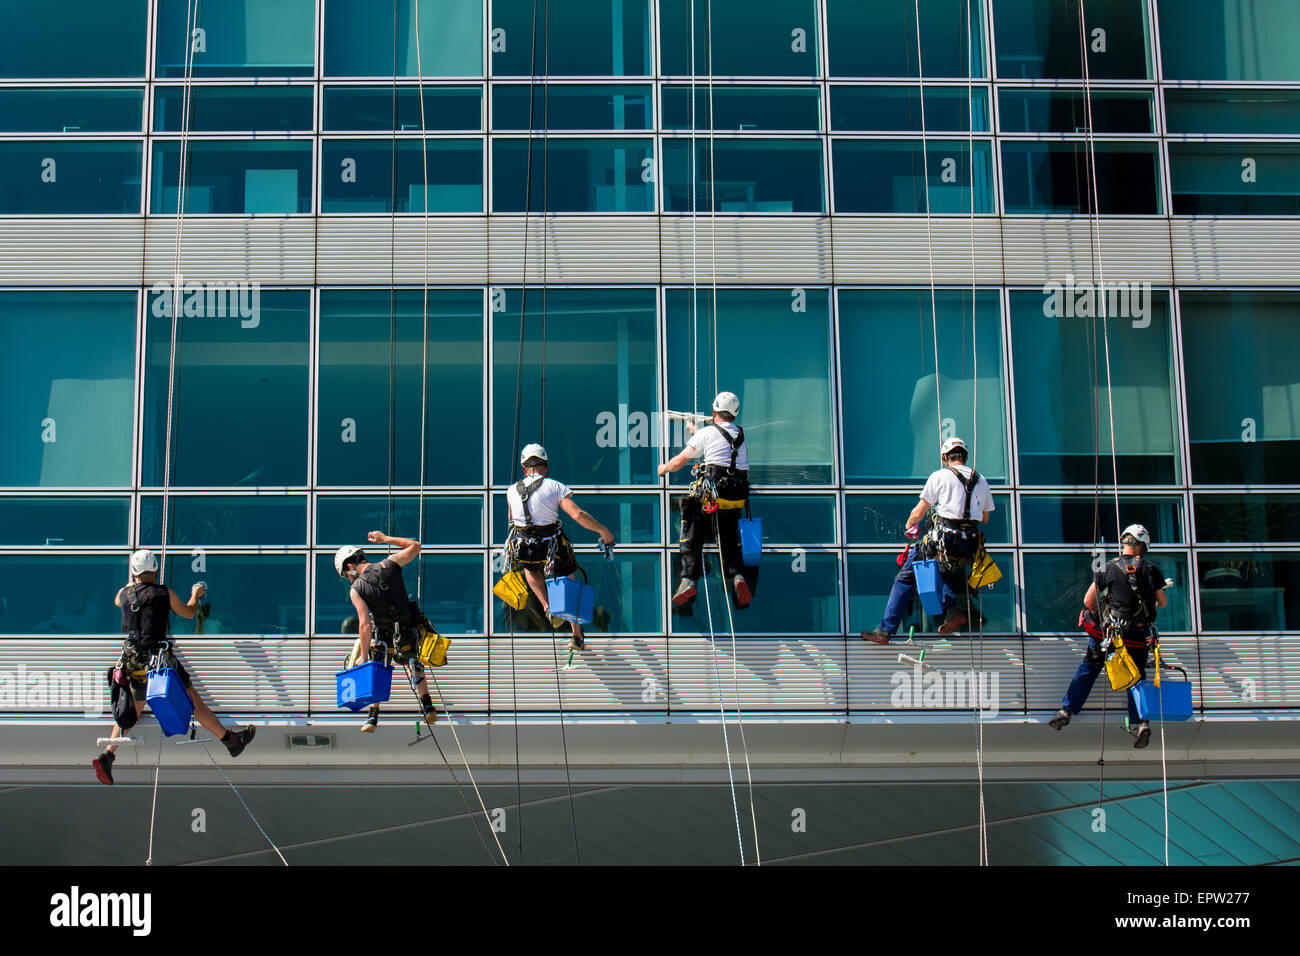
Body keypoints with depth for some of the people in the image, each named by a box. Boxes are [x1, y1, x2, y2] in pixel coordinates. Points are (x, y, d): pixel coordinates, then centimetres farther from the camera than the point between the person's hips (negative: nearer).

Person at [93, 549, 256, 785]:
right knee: (195, 702, 5)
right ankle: (230, 739, 13)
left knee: (131, 712, 16)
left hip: (133, 664, 4)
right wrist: (196, 595, 32)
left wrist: (133, 583, 51)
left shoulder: (125, 594, 6)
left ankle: (107, 755, 1)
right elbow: (188, 613, 11)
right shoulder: (164, 593, -5)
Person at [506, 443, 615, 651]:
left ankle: (547, 606, 17)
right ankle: (577, 637, 24)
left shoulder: (512, 491, 3)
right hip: (552, 546, -2)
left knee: (530, 567, 38)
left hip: (523, 549, 2)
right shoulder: (555, 487, -8)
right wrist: (603, 531, -6)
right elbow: (577, 514, -17)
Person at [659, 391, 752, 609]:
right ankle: (737, 576, -12)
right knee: (729, 540, 12)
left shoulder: (707, 433, 1)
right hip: (737, 497, 5)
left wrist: (664, 468, 30)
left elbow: (680, 462, 9)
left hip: (711, 492, -5)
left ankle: (689, 579, -8)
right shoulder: (741, 435, 15)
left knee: (692, 537, 3)